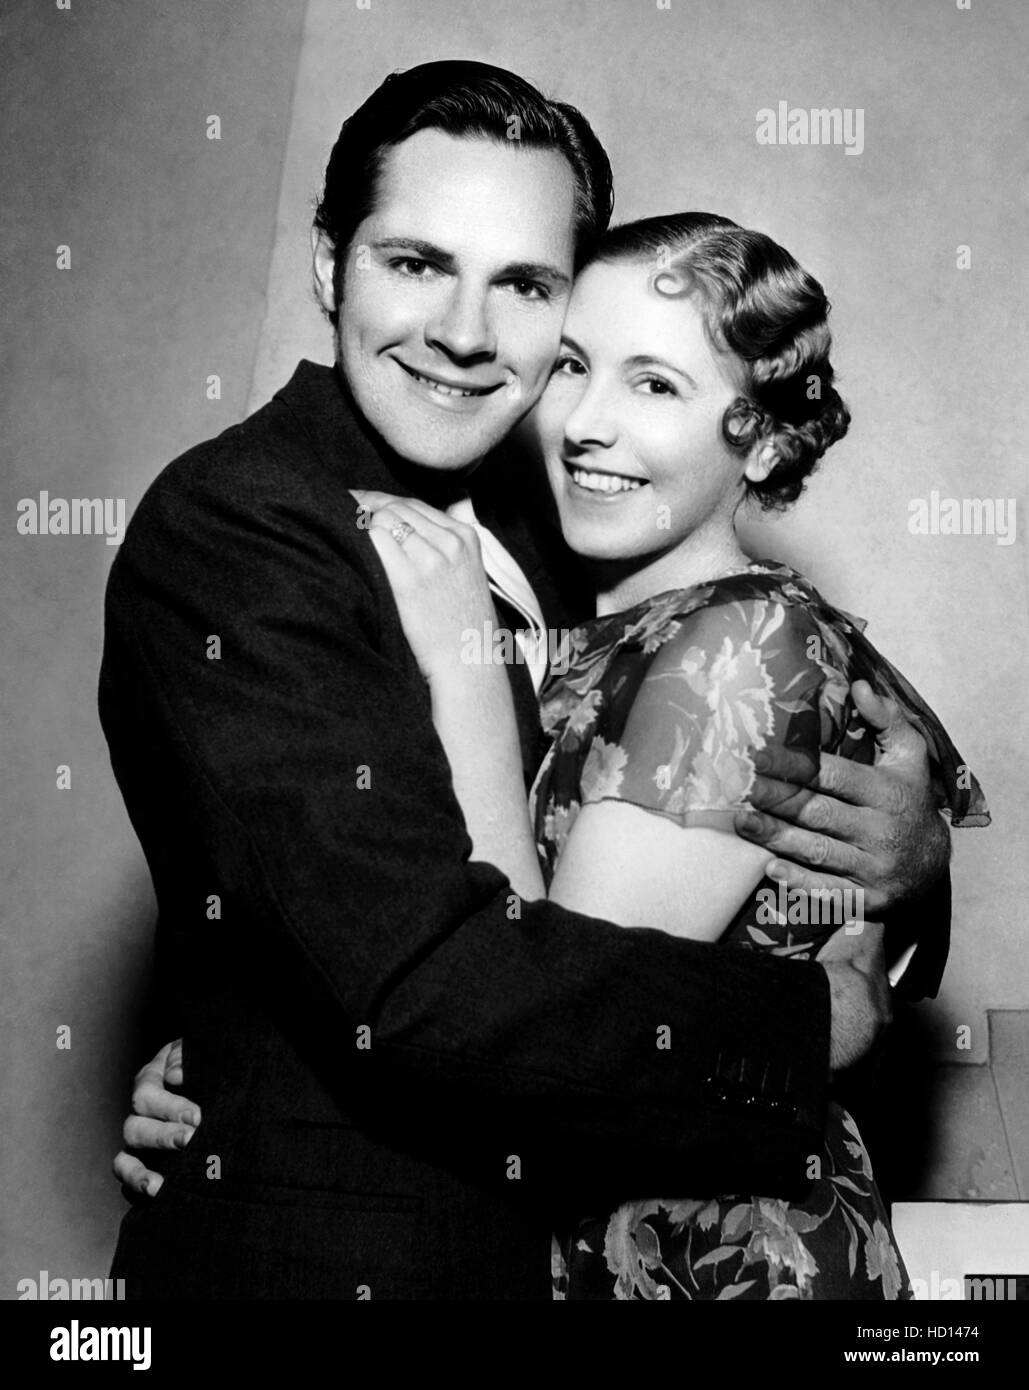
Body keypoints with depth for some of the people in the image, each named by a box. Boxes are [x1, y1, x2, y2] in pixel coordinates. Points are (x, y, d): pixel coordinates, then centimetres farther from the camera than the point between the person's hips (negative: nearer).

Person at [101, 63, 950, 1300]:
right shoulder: (229, 526, -19)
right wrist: (808, 1021, -18)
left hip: (549, 1233, 7)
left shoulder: (541, 546, 1)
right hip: (313, 1253, -6)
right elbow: (410, 978, -28)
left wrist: (905, 851, -14)